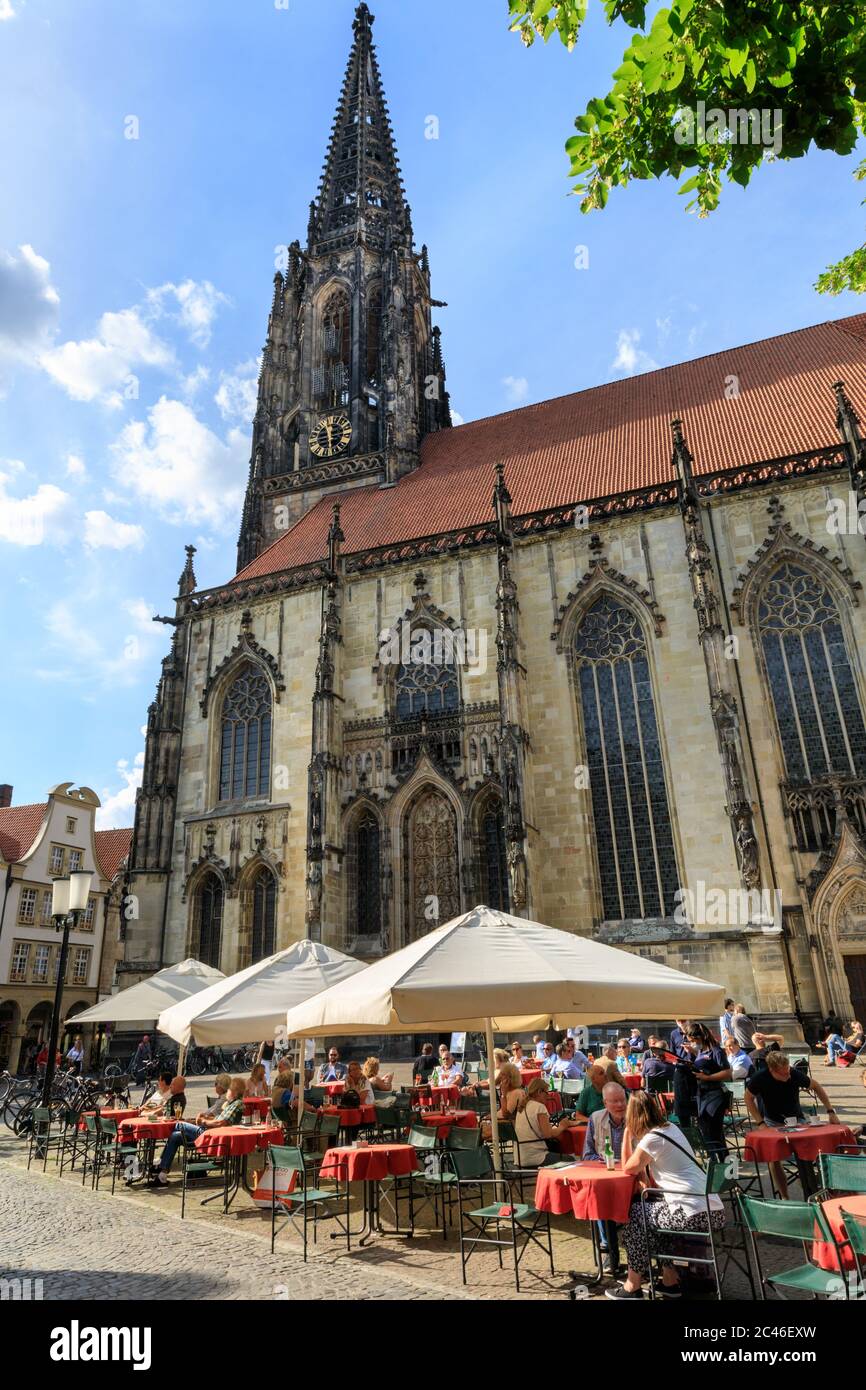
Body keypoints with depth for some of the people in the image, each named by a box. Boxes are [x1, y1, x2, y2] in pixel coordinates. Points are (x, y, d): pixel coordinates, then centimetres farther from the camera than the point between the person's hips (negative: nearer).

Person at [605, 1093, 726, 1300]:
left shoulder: (652, 1138, -11)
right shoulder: (671, 1128, 14)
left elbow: (628, 1168, 4)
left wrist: (627, 1133, 5)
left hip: (694, 1215, -8)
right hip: (714, 1211, 8)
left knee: (634, 1214, 11)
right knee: (650, 1207, 25)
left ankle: (633, 1286, 18)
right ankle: (669, 1281, 29)